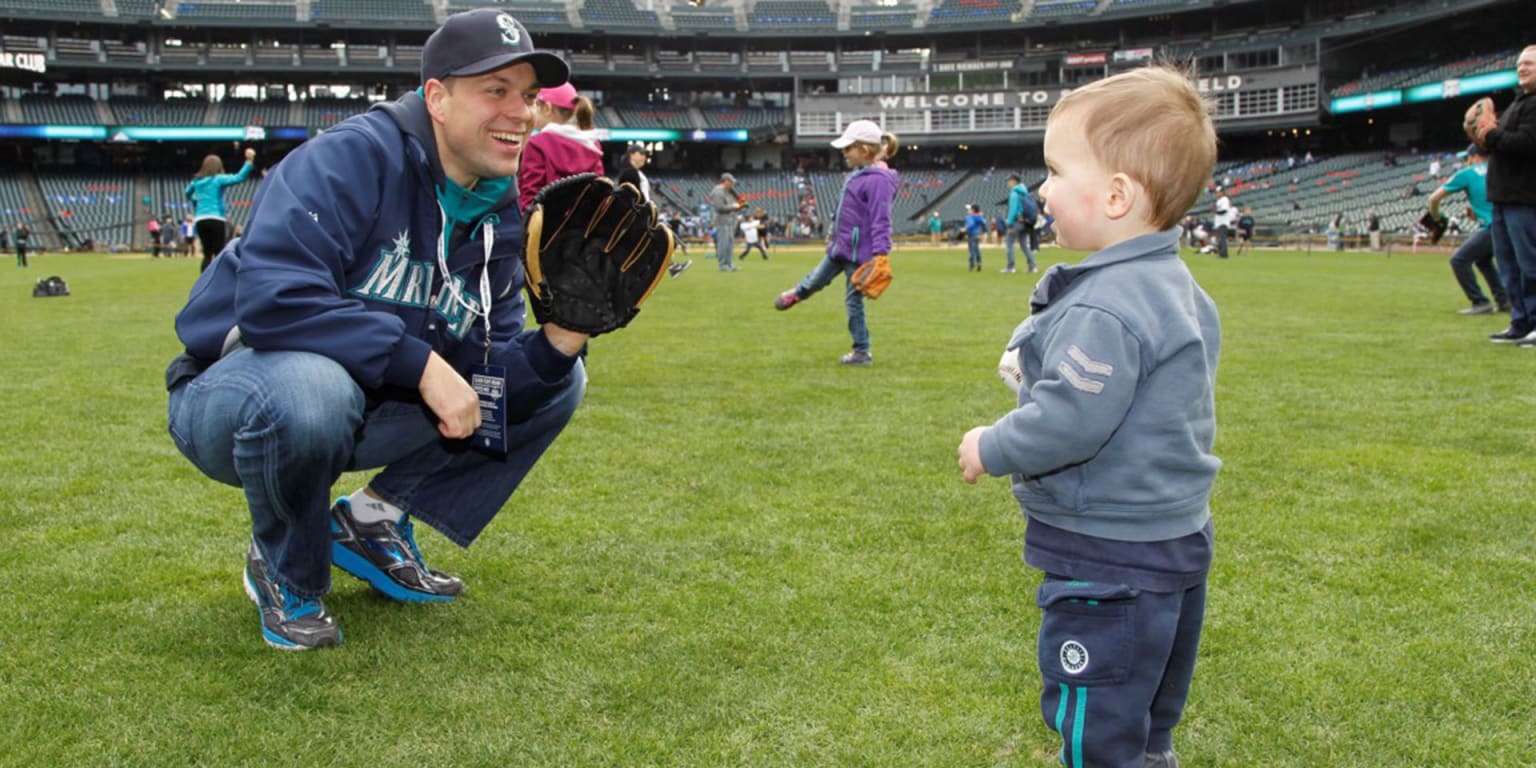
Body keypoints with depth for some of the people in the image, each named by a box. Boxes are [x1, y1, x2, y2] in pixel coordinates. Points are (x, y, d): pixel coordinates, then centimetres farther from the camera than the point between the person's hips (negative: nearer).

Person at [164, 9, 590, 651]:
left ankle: (372, 523, 6)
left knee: (558, 380, 1)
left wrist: (558, 341, -25)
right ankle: (286, 572, -9)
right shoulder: (350, 158, -21)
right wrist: (421, 364, -34)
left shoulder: (500, 218, 0)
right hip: (229, 398, -6)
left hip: (367, 410, 7)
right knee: (310, 386, -43)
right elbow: (274, 297, -35)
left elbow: (481, 379, -5)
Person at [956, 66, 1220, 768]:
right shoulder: (1180, 288, 8)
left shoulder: (1104, 310, -26)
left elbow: (1068, 421, -29)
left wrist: (991, 449, -13)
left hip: (1109, 561, -10)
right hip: (1177, 540, 11)